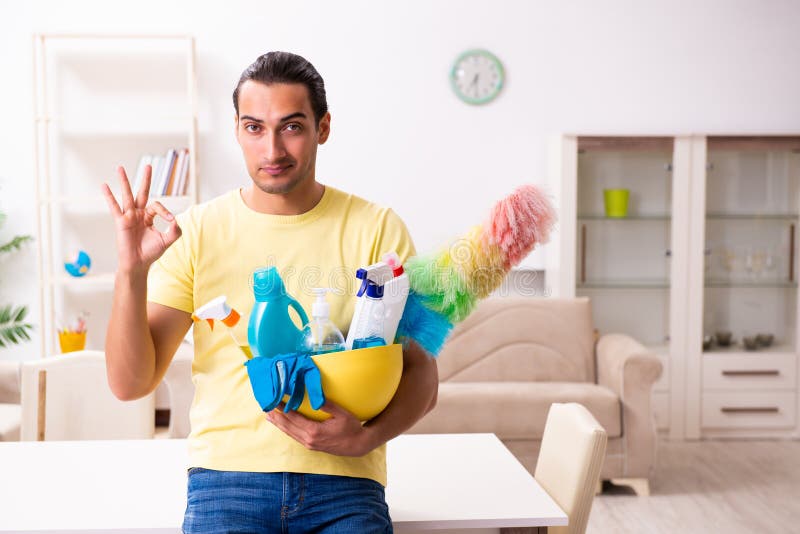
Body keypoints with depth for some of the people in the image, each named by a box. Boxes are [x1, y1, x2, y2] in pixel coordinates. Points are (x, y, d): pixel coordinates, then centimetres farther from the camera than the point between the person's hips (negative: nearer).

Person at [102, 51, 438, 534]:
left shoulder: (377, 229, 2)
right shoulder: (196, 231, 4)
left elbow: (422, 376, 4)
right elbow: (130, 382, 1)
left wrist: (366, 437, -15)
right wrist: (132, 271, -13)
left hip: (342, 481, 0)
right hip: (226, 475, 0)